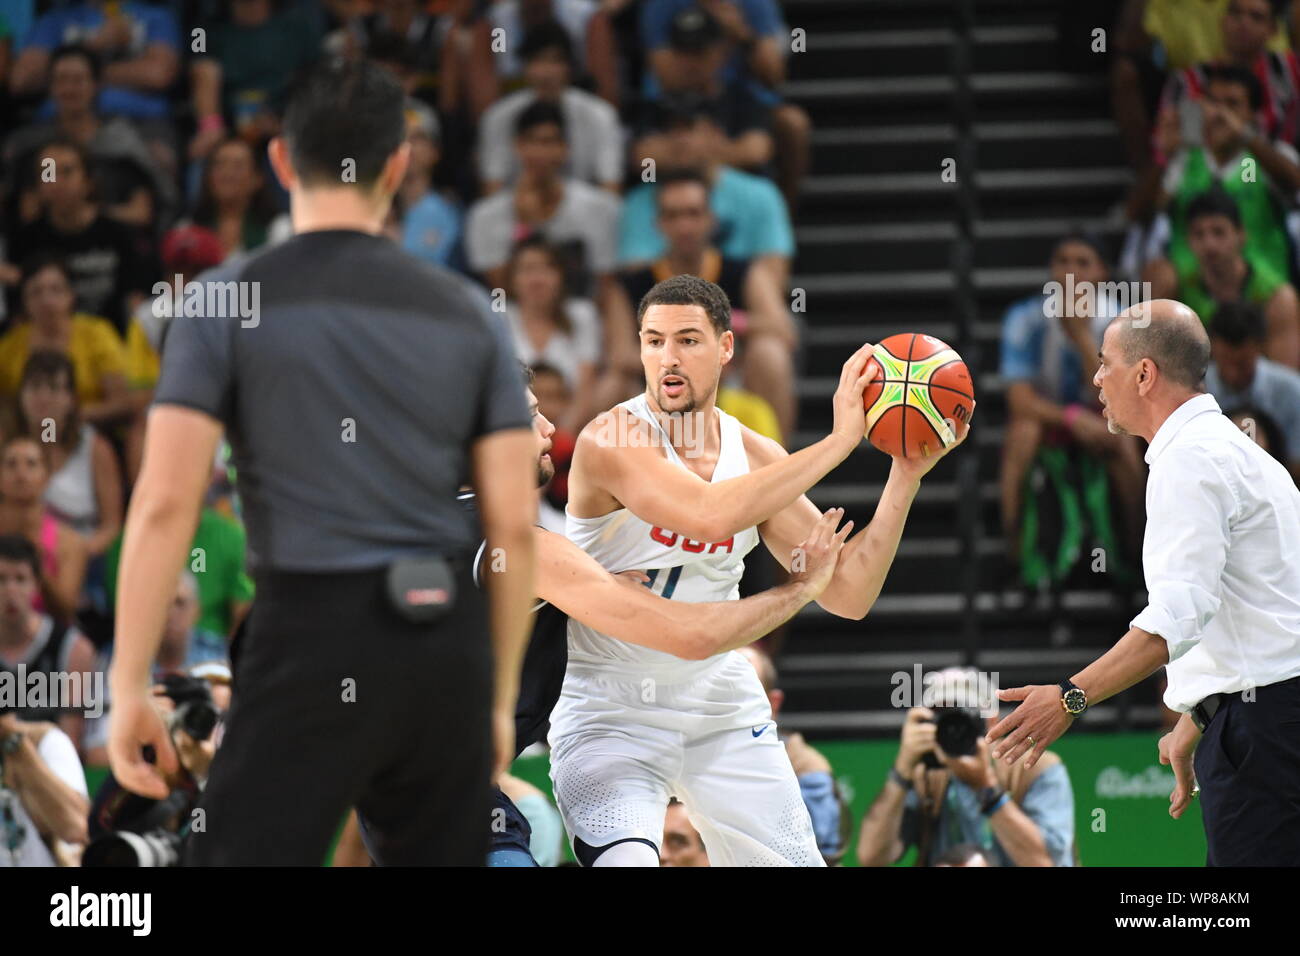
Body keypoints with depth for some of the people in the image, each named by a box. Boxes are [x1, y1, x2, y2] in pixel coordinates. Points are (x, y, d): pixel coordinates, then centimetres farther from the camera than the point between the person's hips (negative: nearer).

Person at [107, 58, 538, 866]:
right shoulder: (465, 311, 9)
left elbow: (164, 505, -8)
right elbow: (515, 524, 6)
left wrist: (129, 687, -4)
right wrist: (501, 698, 15)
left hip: (313, 639, -4)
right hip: (448, 644, 4)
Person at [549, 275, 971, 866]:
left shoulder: (756, 457, 2)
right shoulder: (612, 440, -16)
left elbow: (846, 595, 0)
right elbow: (708, 515, -35)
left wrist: (905, 477, -10)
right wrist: (839, 440, -29)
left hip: (721, 705, 6)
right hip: (610, 711, -6)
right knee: (625, 862, -31)